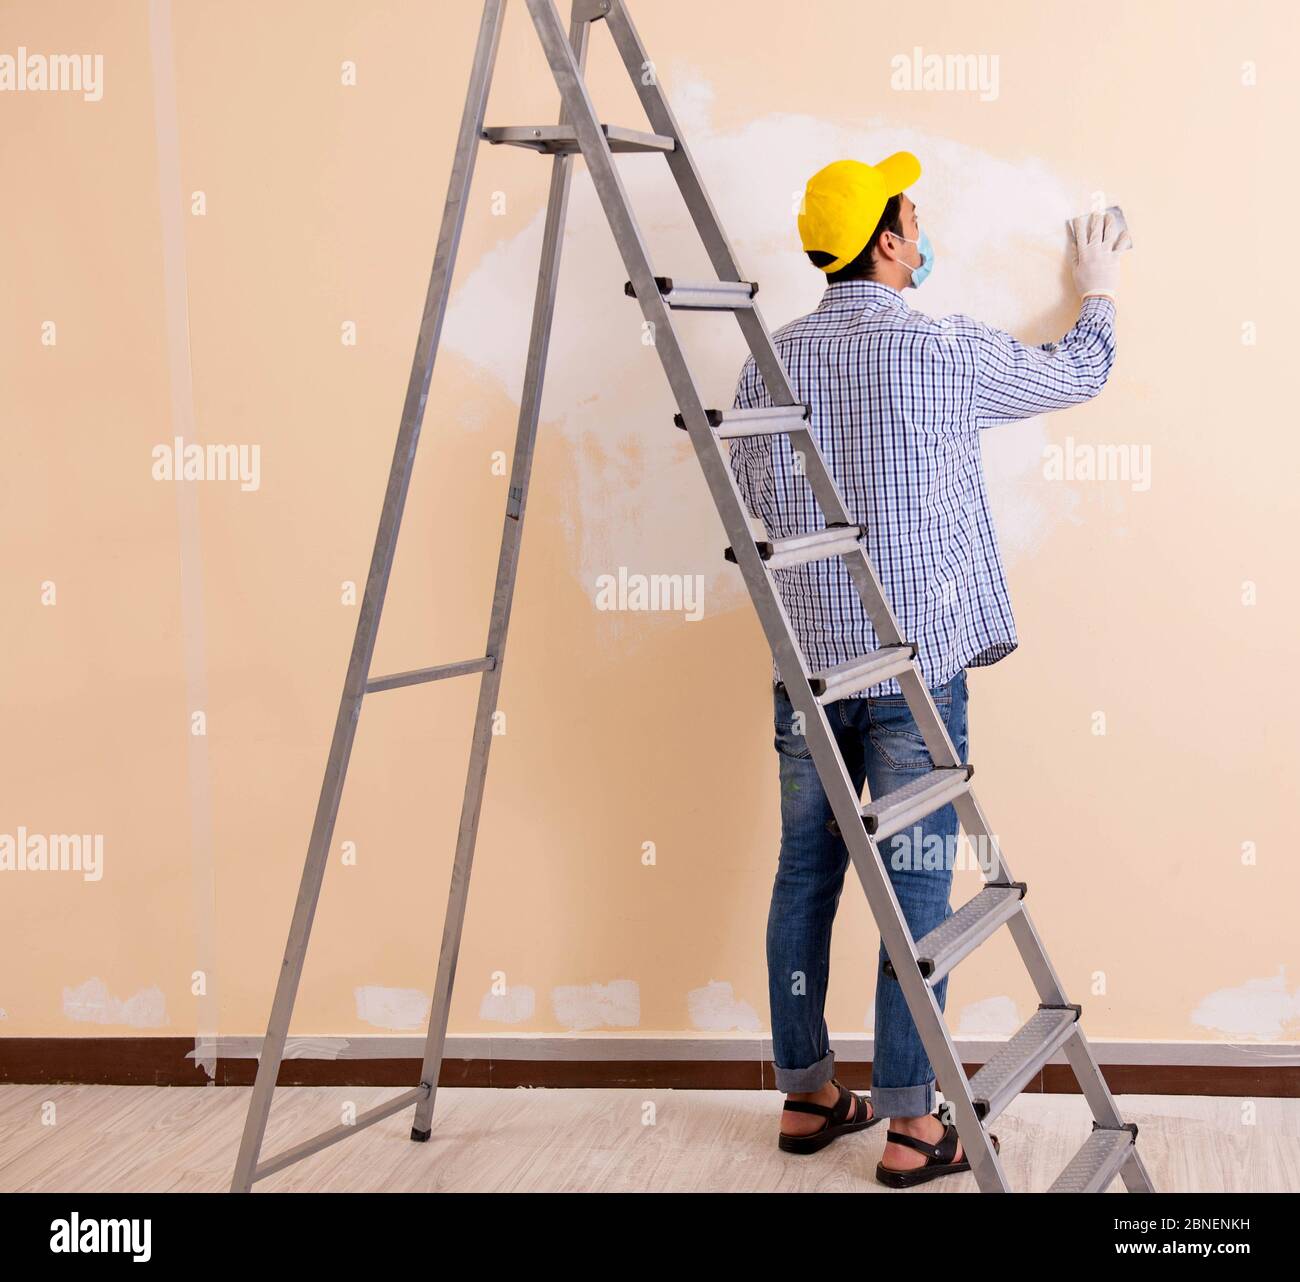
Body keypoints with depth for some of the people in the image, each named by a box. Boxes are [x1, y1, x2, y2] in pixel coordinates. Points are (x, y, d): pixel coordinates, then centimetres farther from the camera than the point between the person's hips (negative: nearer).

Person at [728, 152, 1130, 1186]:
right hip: (917, 665, -5)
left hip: (807, 662, 5)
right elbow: (1080, 374, 8)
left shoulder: (770, 363, 4)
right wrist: (1100, 291, 29)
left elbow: (745, 510, 9)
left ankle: (807, 1095, 22)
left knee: (806, 876, 12)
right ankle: (910, 1127, 5)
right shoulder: (944, 352, -9)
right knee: (915, 887, 0)